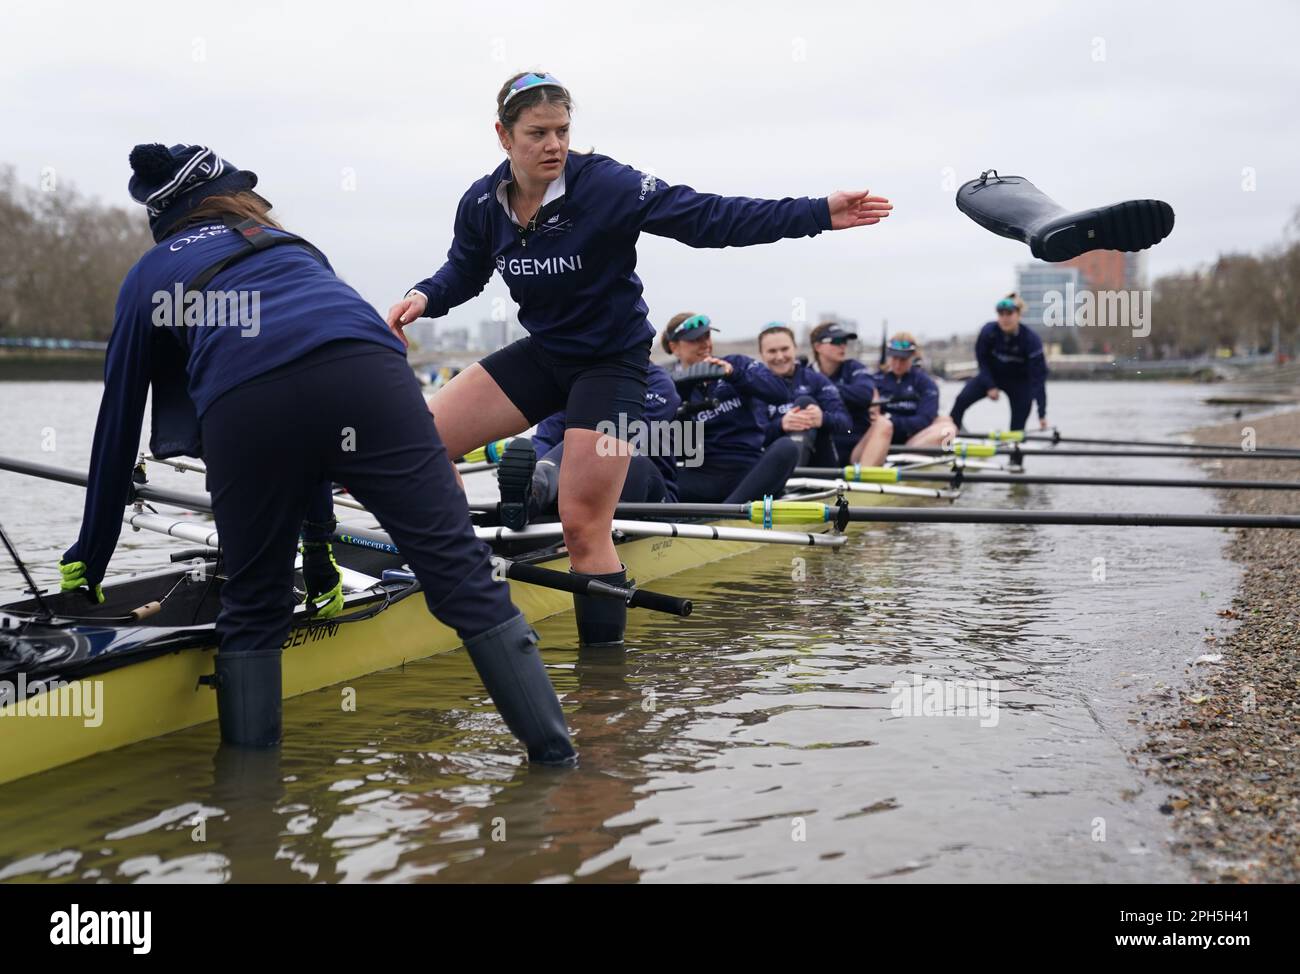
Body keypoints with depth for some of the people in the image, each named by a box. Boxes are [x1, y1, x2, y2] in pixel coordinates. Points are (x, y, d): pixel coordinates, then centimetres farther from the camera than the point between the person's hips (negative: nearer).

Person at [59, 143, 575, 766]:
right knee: (460, 575, -1)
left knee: (252, 610, 19)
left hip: (244, 407, -1)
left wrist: (89, 559, 47)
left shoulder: (149, 276, 34)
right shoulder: (288, 244, 41)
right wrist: (320, 522, 55)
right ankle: (556, 760, -7)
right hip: (368, 375, 1)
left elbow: (118, 428, 36)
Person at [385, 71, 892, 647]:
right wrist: (423, 298, -9)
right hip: (542, 355, 6)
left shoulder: (604, 185, -22)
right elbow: (463, 272, 13)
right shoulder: (482, 204, -6)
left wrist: (818, 214, -33)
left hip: (611, 362, -6)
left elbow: (709, 218, -26)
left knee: (582, 527, -7)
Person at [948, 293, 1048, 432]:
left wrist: (1042, 414, -33)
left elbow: (1038, 376, -30)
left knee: (1018, 424, -6)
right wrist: (990, 386, -15)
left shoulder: (1031, 340, -29)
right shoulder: (988, 331, -25)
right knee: (962, 399, -18)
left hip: (1019, 381, -2)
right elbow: (982, 359, -7)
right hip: (992, 375, 2)